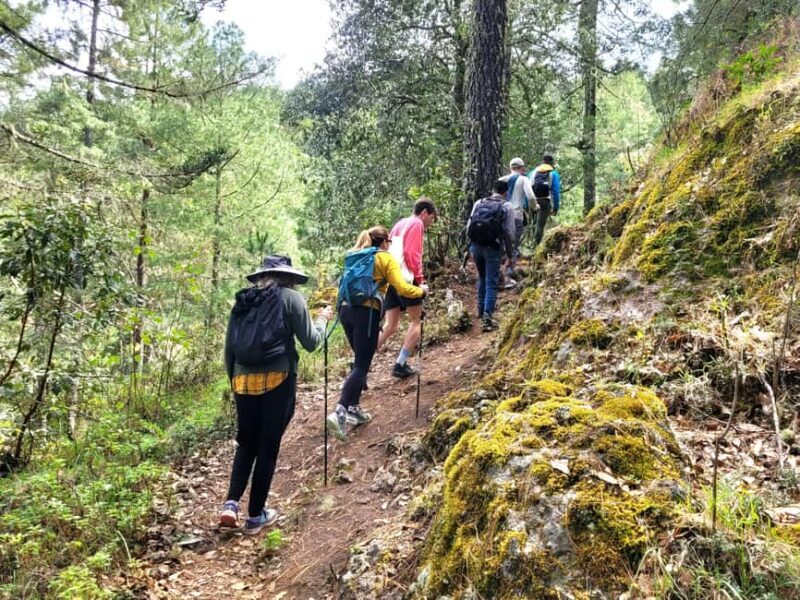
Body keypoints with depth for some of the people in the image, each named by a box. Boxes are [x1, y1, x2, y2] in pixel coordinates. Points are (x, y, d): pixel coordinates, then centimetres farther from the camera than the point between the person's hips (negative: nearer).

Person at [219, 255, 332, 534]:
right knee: (268, 447, 8)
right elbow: (310, 342, 1)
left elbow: (229, 348, 12)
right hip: (277, 381, -4)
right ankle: (256, 516, 18)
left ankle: (231, 502, 6)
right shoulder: (291, 297, -1)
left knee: (246, 443, 20)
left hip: (244, 380, 4)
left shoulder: (243, 300, 12)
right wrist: (322, 319, 18)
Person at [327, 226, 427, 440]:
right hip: (366, 312, -6)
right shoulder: (386, 258, 3)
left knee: (360, 360, 20)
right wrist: (421, 290, 12)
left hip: (346, 309, 6)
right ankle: (339, 412, -20)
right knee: (362, 365, -6)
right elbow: (402, 289, -4)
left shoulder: (355, 256, 21)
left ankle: (354, 409, 18)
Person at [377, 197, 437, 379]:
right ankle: (400, 364, -3)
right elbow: (411, 253, -13)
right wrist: (419, 278, -8)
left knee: (391, 326, 9)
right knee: (416, 321, 5)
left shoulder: (399, 224, 25)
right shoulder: (416, 224, -1)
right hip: (405, 279, -8)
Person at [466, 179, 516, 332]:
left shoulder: (478, 203, 11)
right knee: (491, 283, -1)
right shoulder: (507, 207, 1)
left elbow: (469, 227, 9)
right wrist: (509, 254, 8)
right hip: (493, 248, -4)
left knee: (482, 279, 22)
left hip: (476, 245, 4)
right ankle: (487, 316, -10)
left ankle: (481, 310, 31)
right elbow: (509, 232, -2)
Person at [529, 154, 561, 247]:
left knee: (534, 223, 18)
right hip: (545, 202, -3)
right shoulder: (554, 174, 6)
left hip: (533, 202, 3)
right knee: (540, 224, -4)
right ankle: (535, 246, -10)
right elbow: (556, 192, 0)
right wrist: (556, 208, 3)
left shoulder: (533, 172, 16)